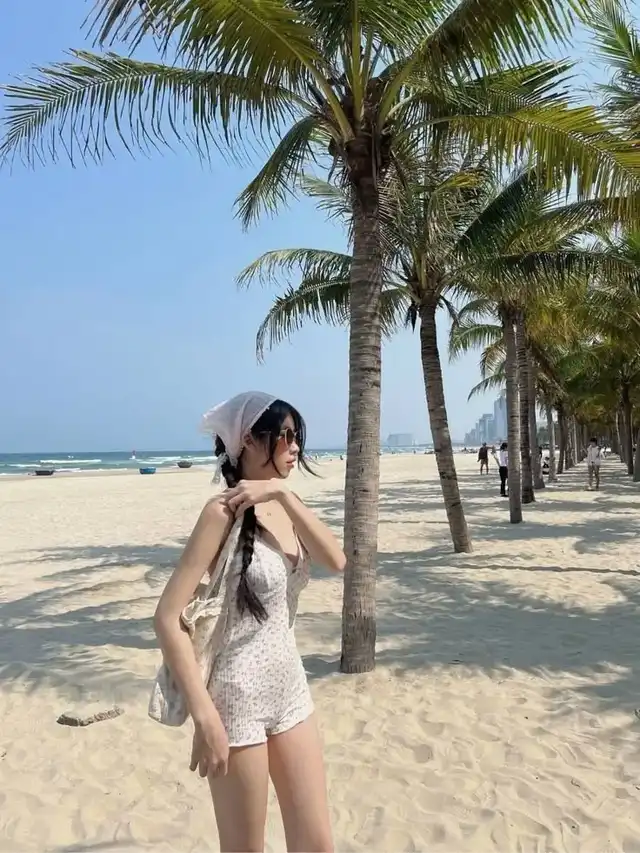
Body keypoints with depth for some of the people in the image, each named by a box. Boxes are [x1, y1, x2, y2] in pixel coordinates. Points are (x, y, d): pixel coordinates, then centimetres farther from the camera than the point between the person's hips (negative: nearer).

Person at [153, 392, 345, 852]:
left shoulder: (282, 507, 4)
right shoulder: (225, 511, -17)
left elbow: (336, 560, -12)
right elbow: (168, 616, -20)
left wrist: (283, 493, -21)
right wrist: (205, 715, -22)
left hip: (290, 689, 7)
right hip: (238, 697, -7)